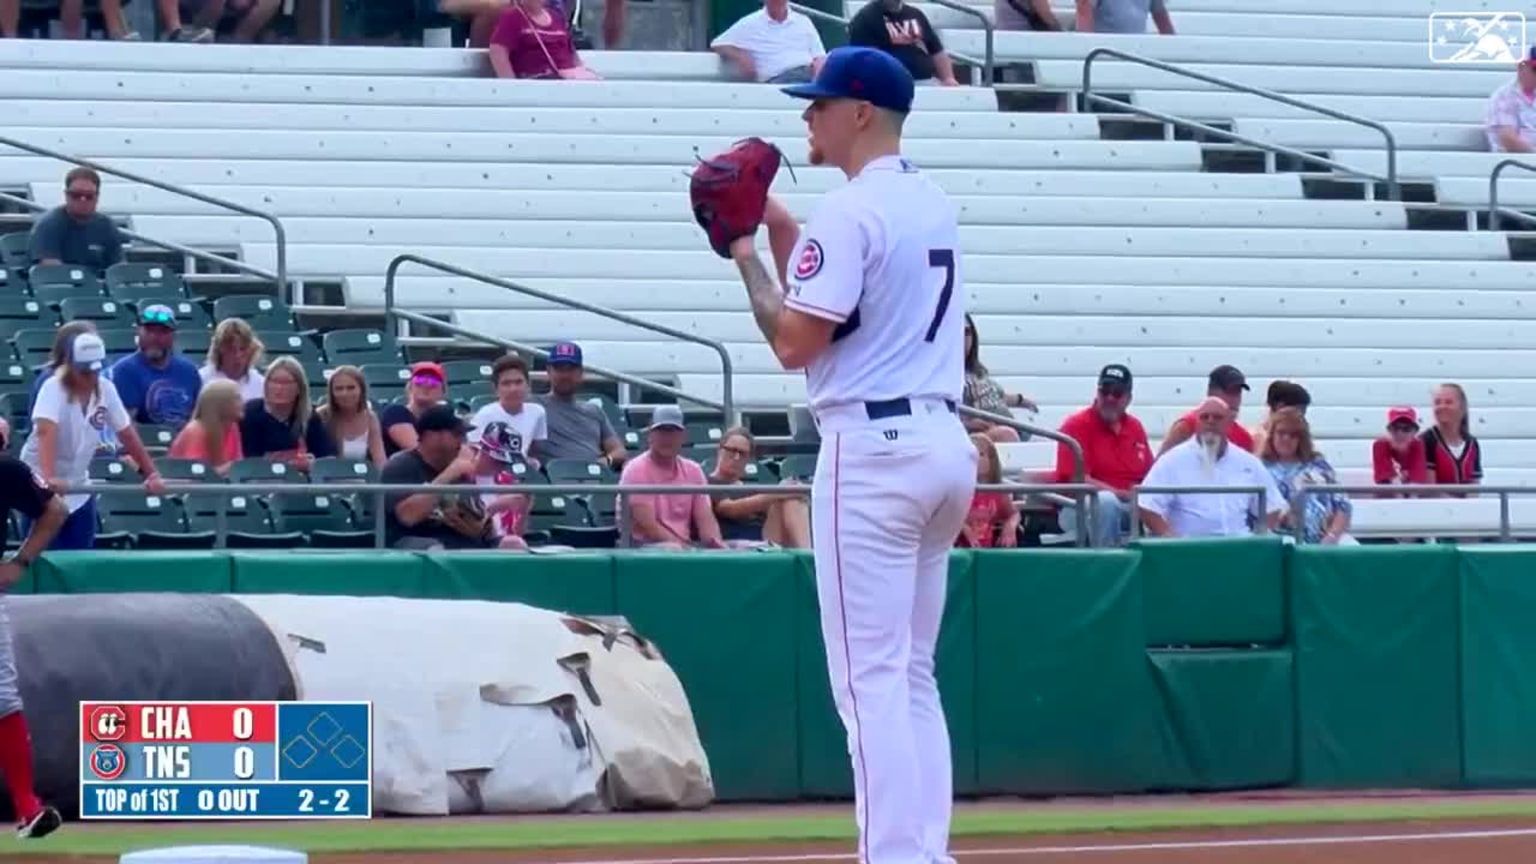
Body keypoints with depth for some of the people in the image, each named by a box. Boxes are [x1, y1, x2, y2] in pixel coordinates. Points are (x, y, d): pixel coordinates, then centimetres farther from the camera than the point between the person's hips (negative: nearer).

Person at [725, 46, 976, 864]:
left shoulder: (848, 211, -12)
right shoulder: (935, 206, 15)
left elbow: (796, 342, -15)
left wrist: (747, 257, -2)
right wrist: (782, 236, 20)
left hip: (872, 450, -9)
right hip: (944, 443, 9)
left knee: (871, 677, -8)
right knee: (912, 673, 13)